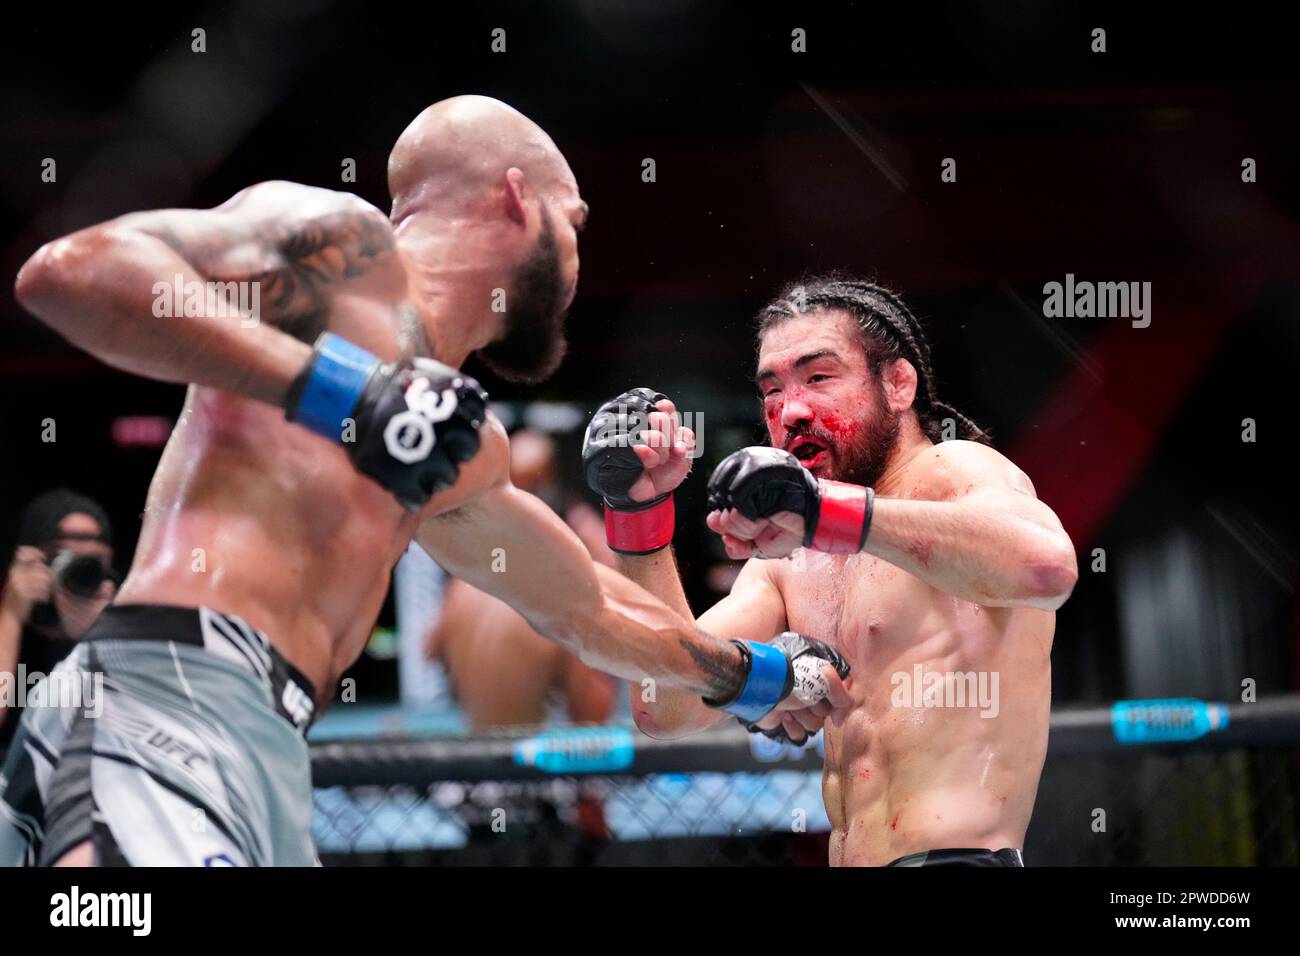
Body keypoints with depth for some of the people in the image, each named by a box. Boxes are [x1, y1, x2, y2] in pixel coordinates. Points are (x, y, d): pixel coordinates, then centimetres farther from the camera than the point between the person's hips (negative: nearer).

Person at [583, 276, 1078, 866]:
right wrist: (640, 511, 0)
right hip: (849, 861, 6)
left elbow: (1046, 566, -25)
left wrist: (825, 509, -29)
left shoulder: (955, 472, -3)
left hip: (957, 853, -6)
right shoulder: (786, 564, 15)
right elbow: (667, 710, 6)